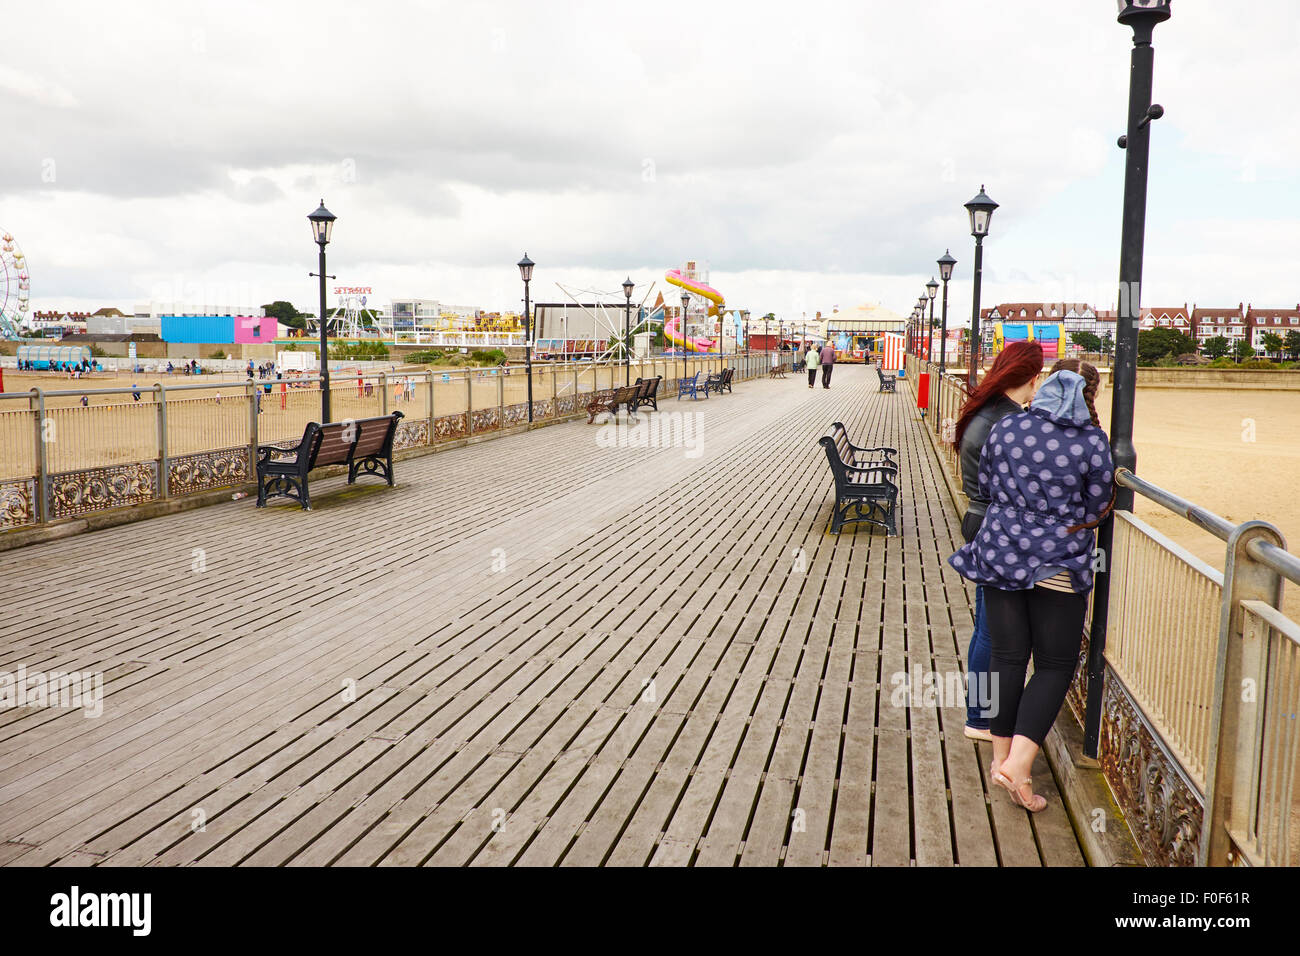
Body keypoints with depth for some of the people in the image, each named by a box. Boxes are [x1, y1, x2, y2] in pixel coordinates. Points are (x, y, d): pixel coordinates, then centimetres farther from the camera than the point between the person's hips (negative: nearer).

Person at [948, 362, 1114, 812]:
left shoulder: (1006, 428, -1)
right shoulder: (1092, 442, -10)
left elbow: (985, 486, 8)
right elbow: (1095, 513, -2)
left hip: (1000, 555, 3)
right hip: (1059, 566, -3)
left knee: (1007, 657, 14)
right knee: (1054, 665, 8)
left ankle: (1001, 756, 23)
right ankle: (1018, 763, -4)